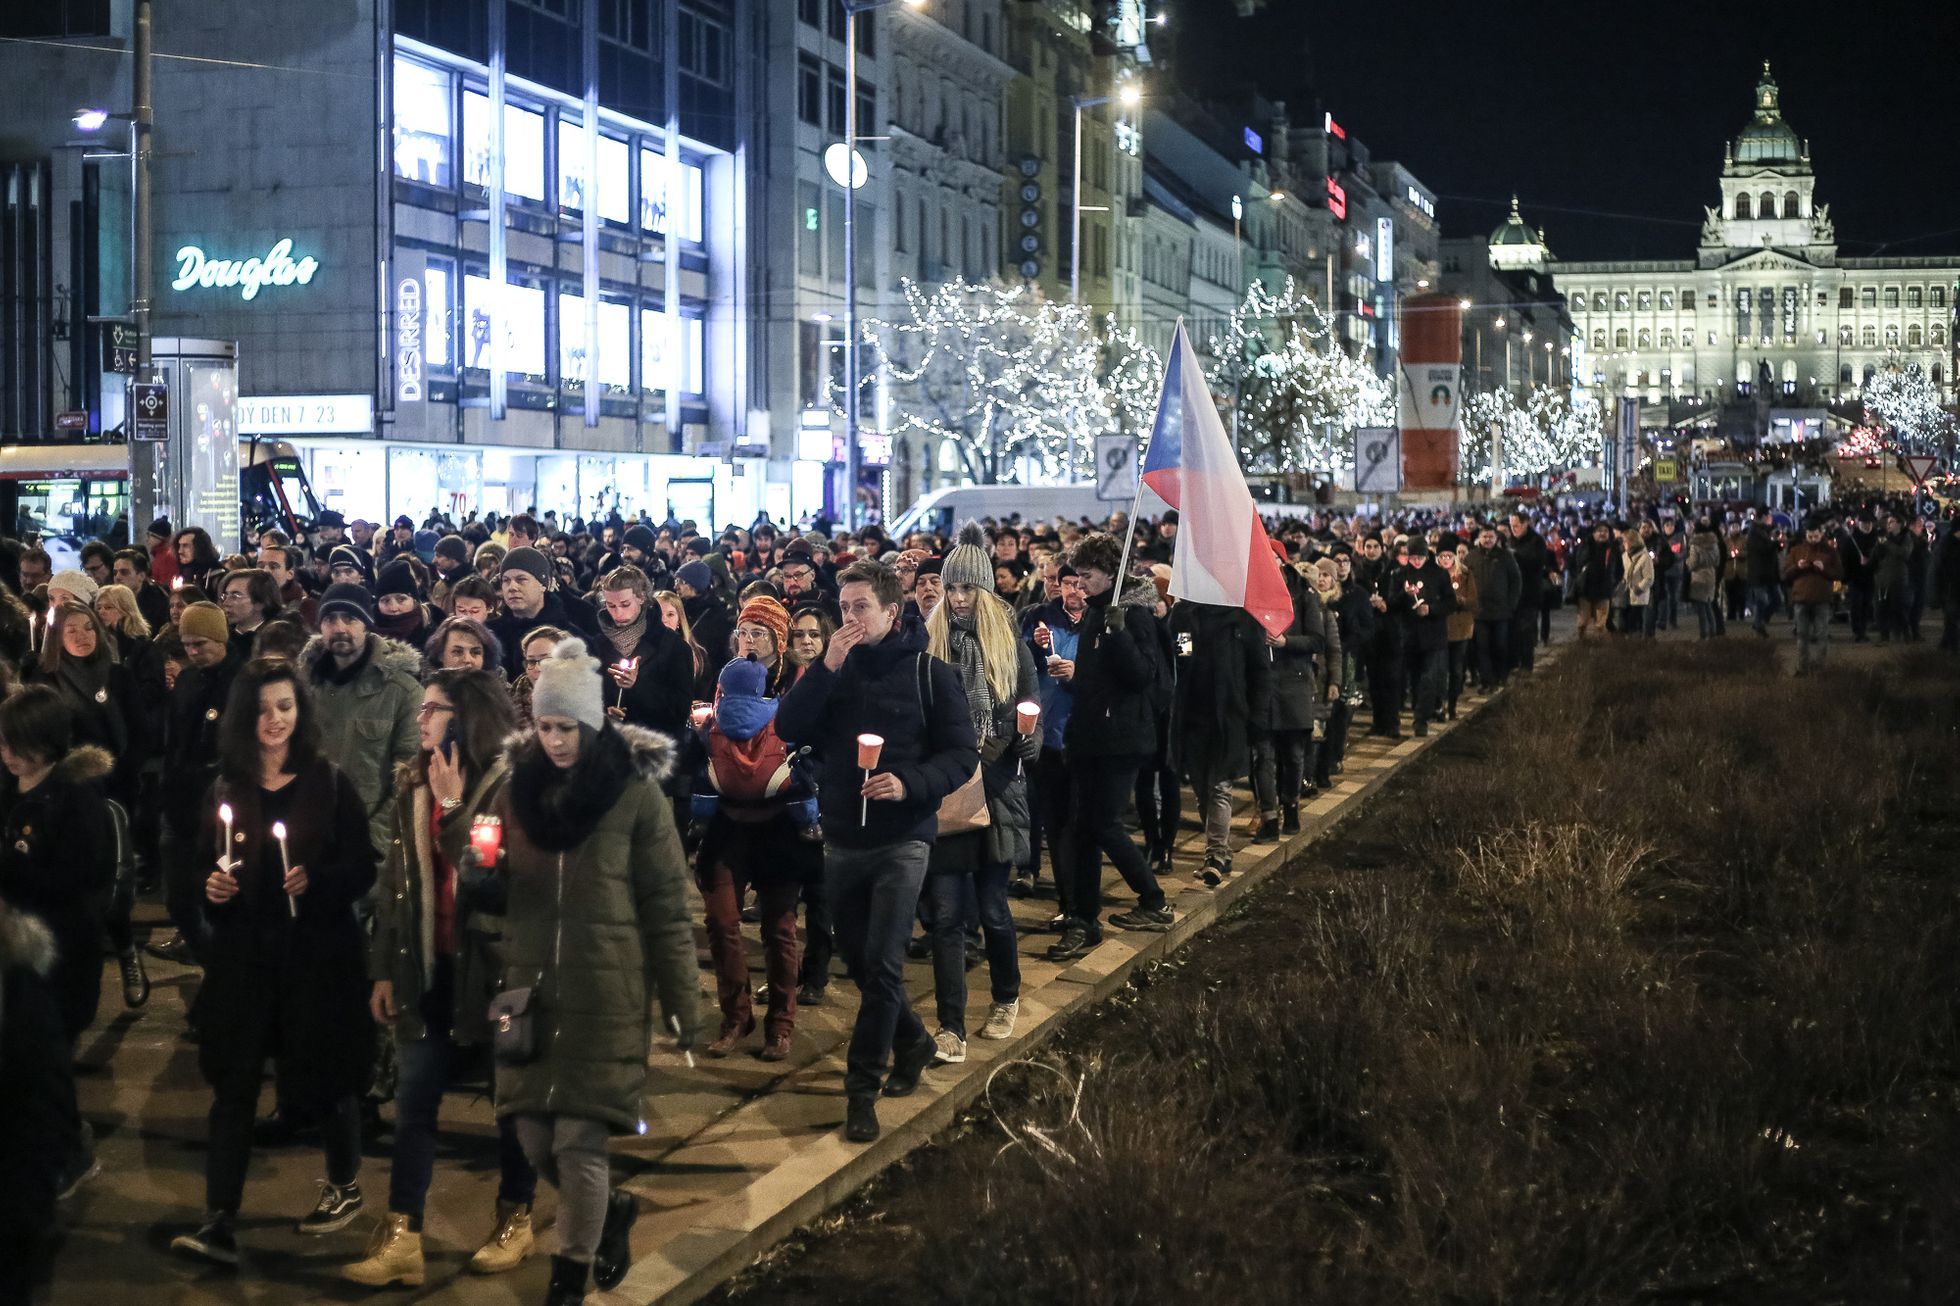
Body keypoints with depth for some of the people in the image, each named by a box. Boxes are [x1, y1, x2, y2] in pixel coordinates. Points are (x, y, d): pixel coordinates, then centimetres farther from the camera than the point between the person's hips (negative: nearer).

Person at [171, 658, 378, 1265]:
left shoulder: (330, 783, -2)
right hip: (244, 956, 2)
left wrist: (317, 880, -21)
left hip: (318, 954, -2)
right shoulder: (225, 789, 6)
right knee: (233, 1083, -3)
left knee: (323, 1076, 9)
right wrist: (211, 887, -8)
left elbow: (363, 870, -4)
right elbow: (205, 868, 14)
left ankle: (346, 1186, 32)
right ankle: (220, 1222, -4)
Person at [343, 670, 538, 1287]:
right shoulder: (414, 784, 7)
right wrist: (385, 968, 10)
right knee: (412, 1103, 3)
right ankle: (401, 1238, 7)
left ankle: (516, 1222, 24)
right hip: (430, 966, 6)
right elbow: (396, 880, 11)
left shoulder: (509, 783, -12)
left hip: (495, 966, -5)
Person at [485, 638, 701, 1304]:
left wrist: (683, 1000, -5)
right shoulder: (517, 788, 6)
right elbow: (501, 892, 16)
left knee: (579, 1141, -5)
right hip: (531, 991, 4)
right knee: (535, 1138, 5)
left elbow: (667, 907, -4)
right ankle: (613, 1210, 35)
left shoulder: (635, 793, -6)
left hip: (607, 997, -4)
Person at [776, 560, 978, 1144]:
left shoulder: (928, 673, -4)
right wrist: (828, 667, -17)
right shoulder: (832, 669, 7)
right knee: (859, 959, 14)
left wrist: (909, 783, -23)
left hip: (901, 842, -4)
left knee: (881, 964, -9)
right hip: (841, 841, 5)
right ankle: (911, 1040, 37)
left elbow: (962, 753, -6)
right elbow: (788, 728, -8)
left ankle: (863, 1086, 1)